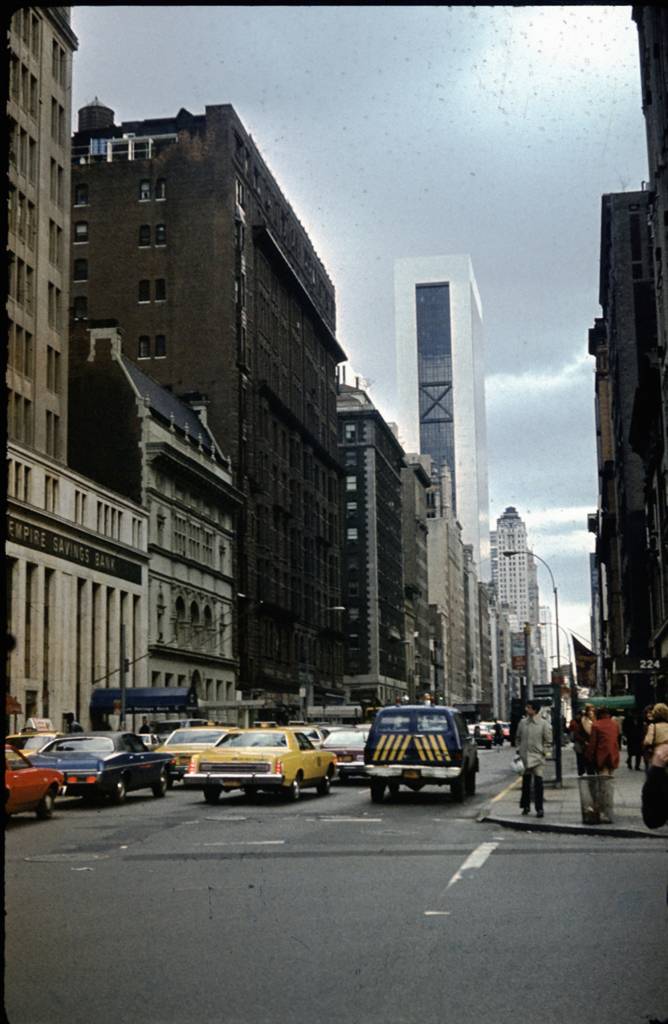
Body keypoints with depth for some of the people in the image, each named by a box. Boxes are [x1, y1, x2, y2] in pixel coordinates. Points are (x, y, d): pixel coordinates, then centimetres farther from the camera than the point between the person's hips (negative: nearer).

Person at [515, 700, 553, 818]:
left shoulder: (544, 724, -7)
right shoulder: (523, 722, 4)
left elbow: (548, 741, -4)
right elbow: (518, 738, 15)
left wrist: (544, 752, -11)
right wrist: (519, 749, 4)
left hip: (537, 757, -4)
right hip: (524, 757, 4)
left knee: (538, 782, -5)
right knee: (525, 782, 14)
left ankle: (539, 808, 2)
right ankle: (526, 805, 27)